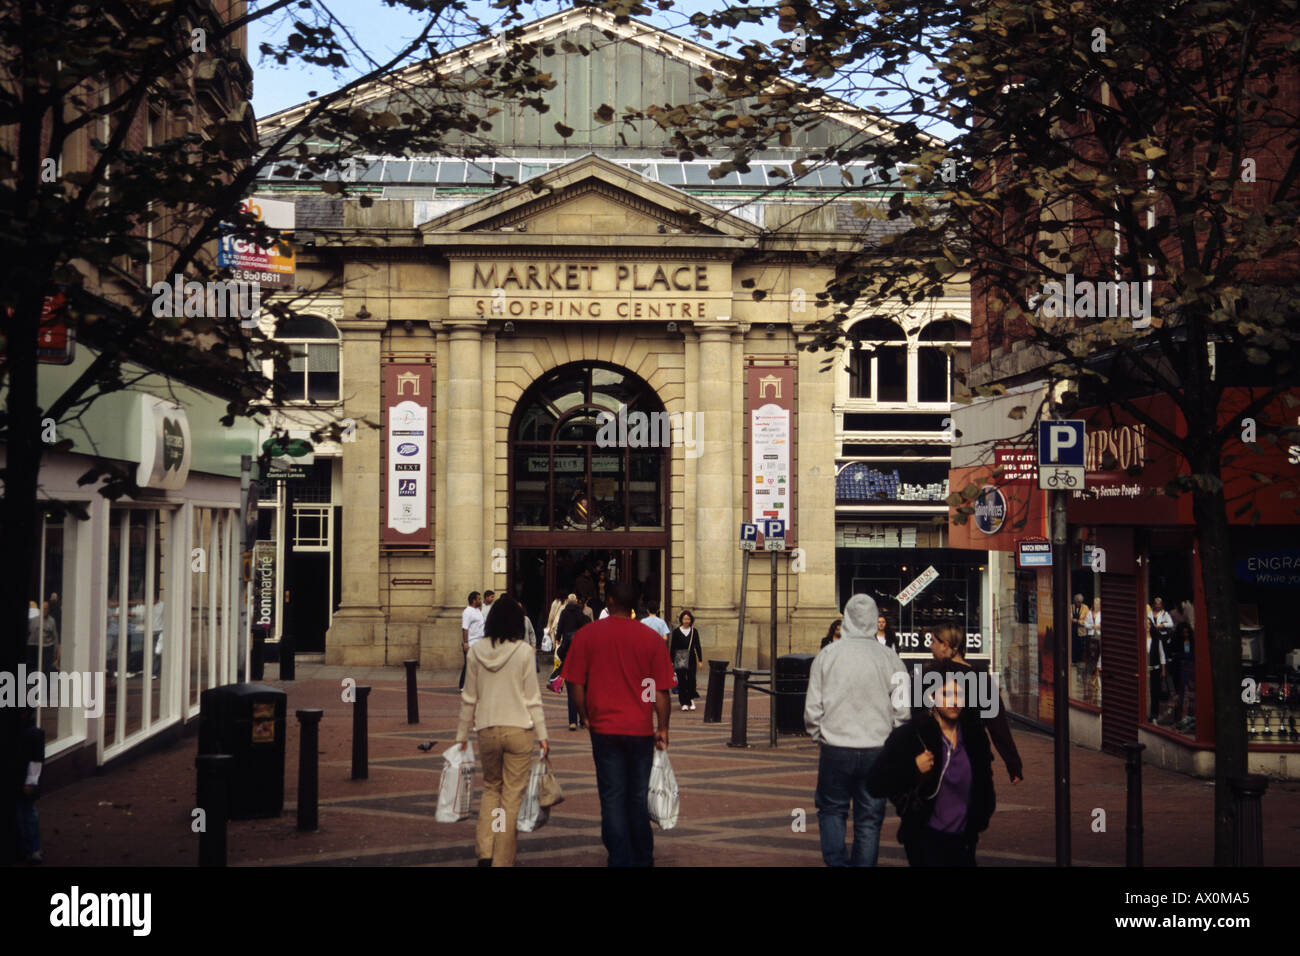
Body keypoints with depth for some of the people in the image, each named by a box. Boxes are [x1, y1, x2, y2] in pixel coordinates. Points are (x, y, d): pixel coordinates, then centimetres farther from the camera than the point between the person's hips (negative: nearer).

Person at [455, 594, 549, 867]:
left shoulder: (476, 651, -1)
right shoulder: (523, 652, -8)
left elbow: (469, 698, 4)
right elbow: (533, 698, -6)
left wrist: (462, 734, 13)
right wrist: (542, 734, 2)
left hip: (487, 731, 3)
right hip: (519, 730, -3)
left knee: (491, 788, 19)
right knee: (513, 795, 6)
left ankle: (485, 851, 7)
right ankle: (503, 860, 9)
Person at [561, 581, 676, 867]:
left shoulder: (587, 634, -3)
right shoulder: (651, 638, -2)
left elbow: (576, 685, -2)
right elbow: (662, 691, -1)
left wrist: (586, 717, 11)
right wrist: (663, 728, 8)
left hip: (604, 727, -1)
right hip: (641, 728, 1)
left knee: (612, 798, 3)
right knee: (638, 797, 14)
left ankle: (620, 859, 1)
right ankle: (643, 859, 23)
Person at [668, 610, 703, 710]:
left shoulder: (694, 631, 7)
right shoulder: (676, 631, 2)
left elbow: (697, 646, 10)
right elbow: (672, 646, 3)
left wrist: (700, 660, 5)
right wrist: (671, 661, -1)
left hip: (691, 659, 1)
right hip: (679, 659, -1)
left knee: (691, 679, -4)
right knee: (681, 680, -1)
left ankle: (691, 699, 14)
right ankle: (684, 703, 4)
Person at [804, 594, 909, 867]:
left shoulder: (827, 655, -4)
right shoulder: (890, 658, -2)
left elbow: (812, 709, -2)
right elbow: (901, 711, -1)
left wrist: (819, 737, 15)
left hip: (835, 751, 0)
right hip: (877, 751, 0)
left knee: (831, 811, 16)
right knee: (869, 819, 9)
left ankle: (836, 861, 2)